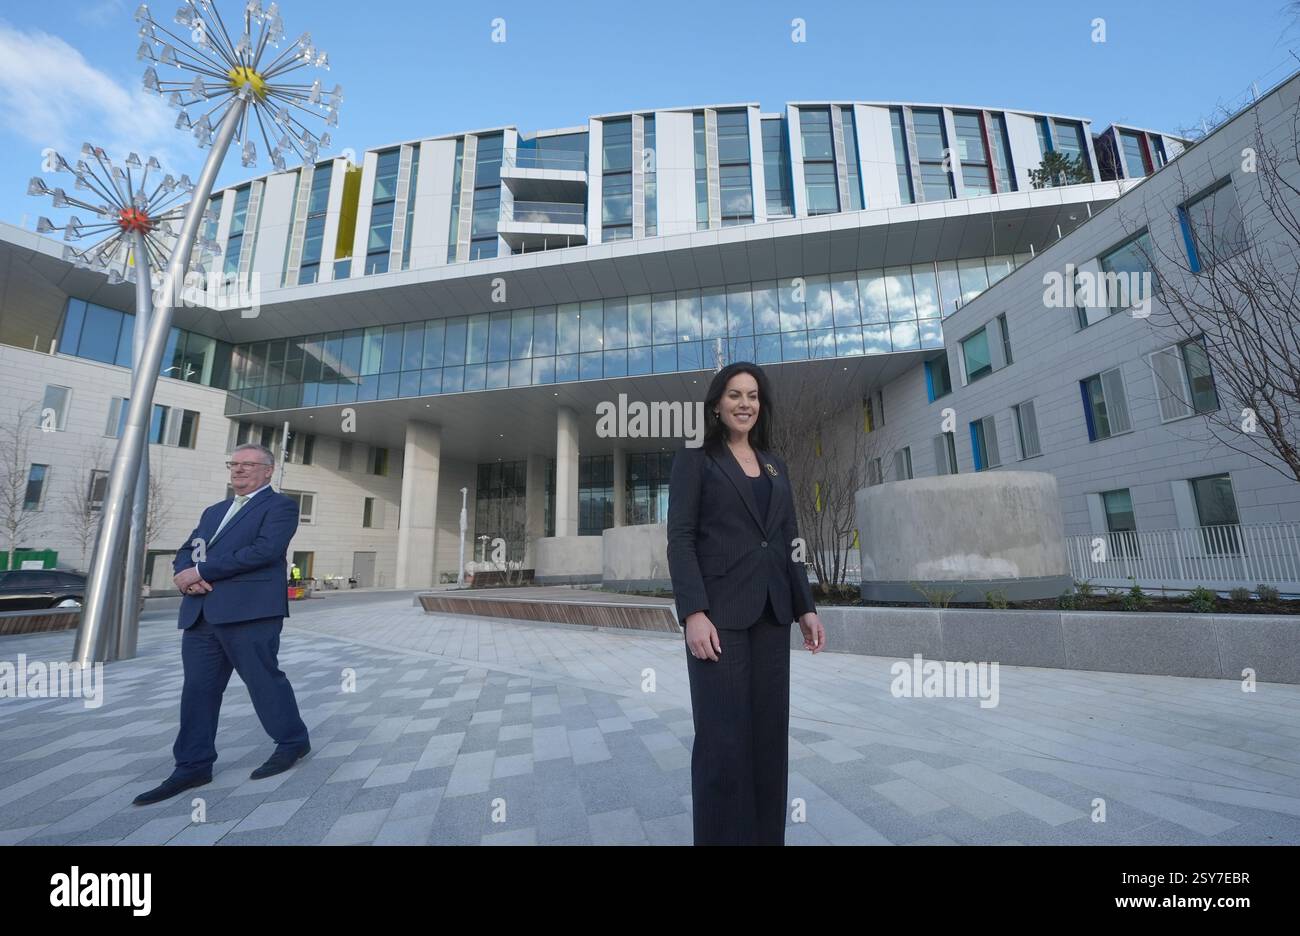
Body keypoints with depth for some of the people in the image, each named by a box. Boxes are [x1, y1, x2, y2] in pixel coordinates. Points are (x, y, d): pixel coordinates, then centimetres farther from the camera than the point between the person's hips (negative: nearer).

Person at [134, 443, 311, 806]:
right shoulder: (214, 511, 24)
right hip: (201, 612, 8)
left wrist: (201, 571, -13)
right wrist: (184, 574, -6)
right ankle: (194, 766, 22)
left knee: (264, 679, 1)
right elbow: (186, 551, 18)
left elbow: (264, 550, -17)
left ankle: (293, 741, 19)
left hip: (249, 612, -7)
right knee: (198, 688, 10)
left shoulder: (279, 505, -3)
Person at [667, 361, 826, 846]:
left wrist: (806, 606, 8)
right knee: (723, 737, -1)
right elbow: (680, 540, -8)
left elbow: (789, 541, 15)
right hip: (719, 611, -5)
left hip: (771, 611, 5)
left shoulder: (775, 464, 16)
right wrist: (693, 613, -17)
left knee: (769, 732, 11)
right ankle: (723, 836, 18)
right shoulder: (695, 460, 0)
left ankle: (767, 834, 28)